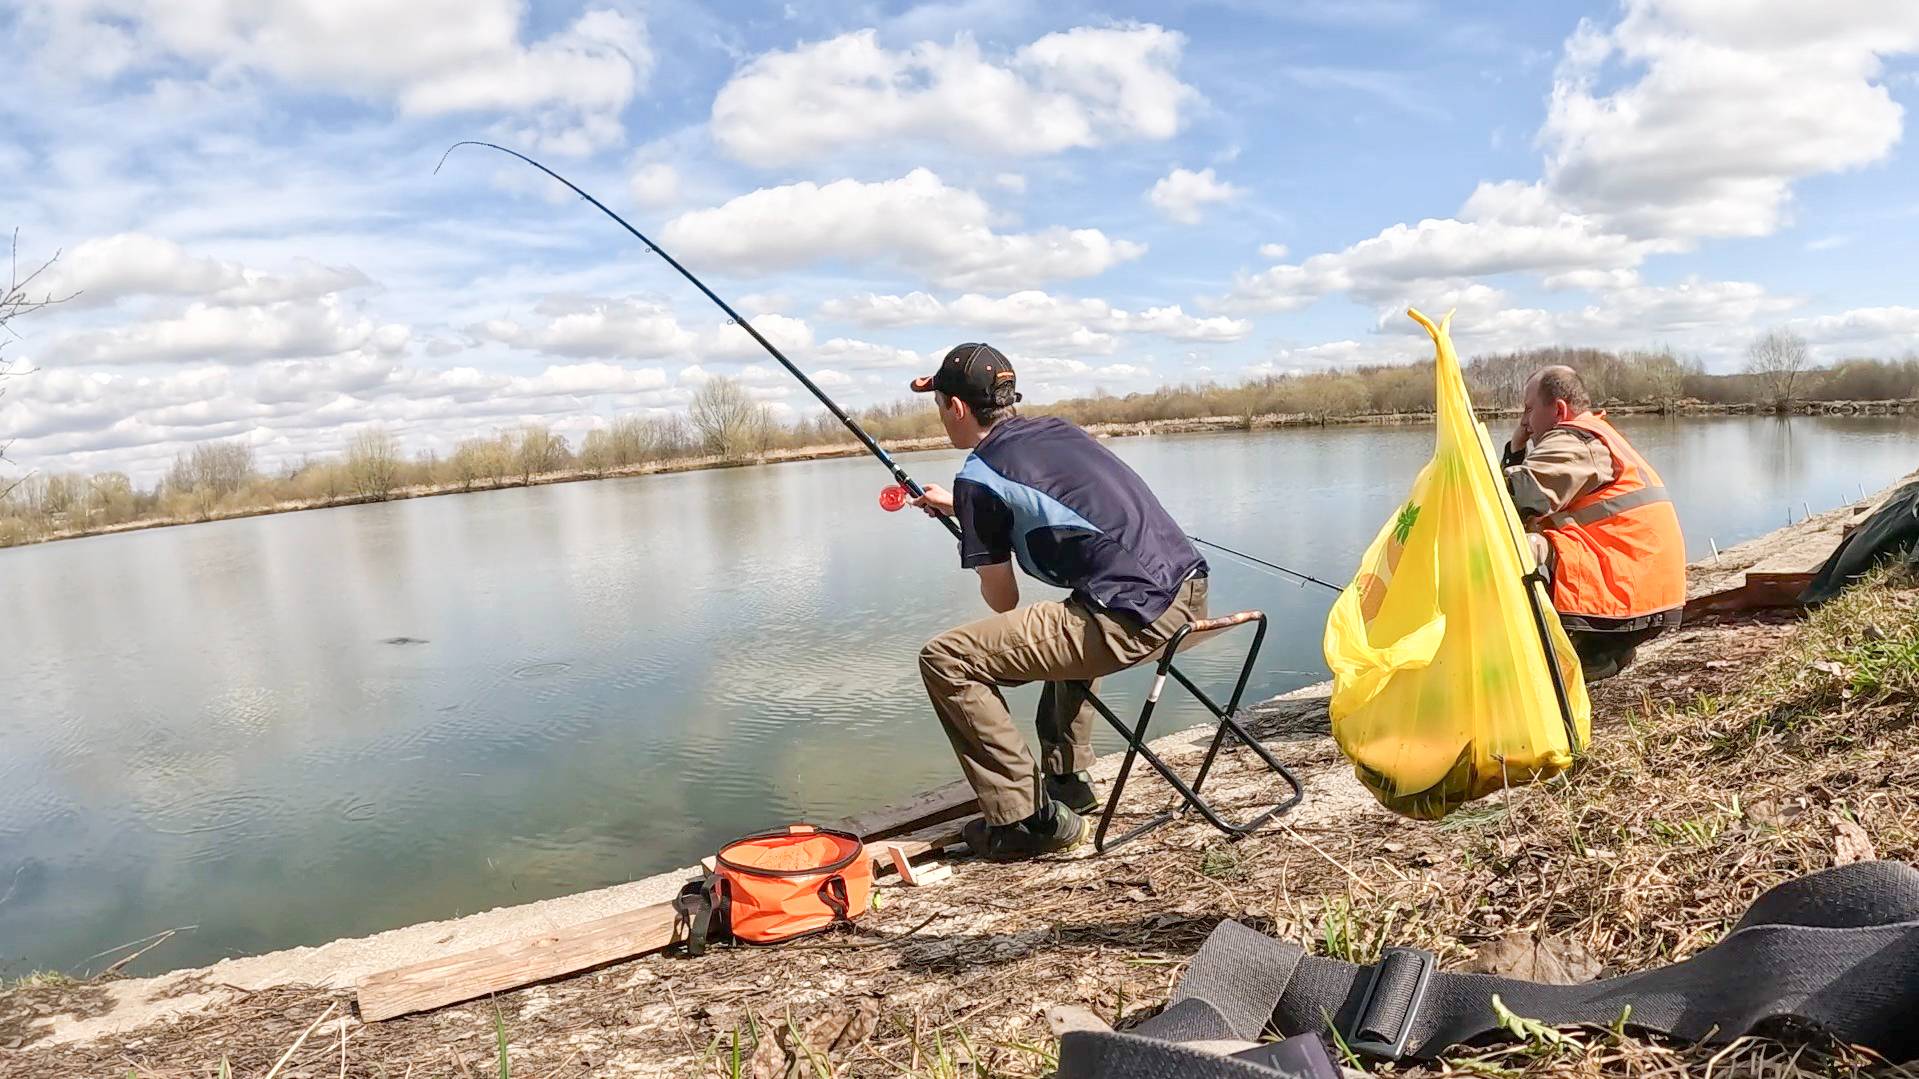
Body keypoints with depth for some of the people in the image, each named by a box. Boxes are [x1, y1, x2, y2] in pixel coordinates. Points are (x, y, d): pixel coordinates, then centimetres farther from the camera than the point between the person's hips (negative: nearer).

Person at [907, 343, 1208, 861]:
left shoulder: (978, 476, -4)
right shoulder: (1057, 429, 18)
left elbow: (1002, 602, 4)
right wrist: (960, 506, 47)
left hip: (1133, 620, -9)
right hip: (1190, 591, 9)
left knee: (946, 660, -3)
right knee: (1069, 624, 39)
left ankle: (1029, 821, 2)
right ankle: (1068, 781, 37)